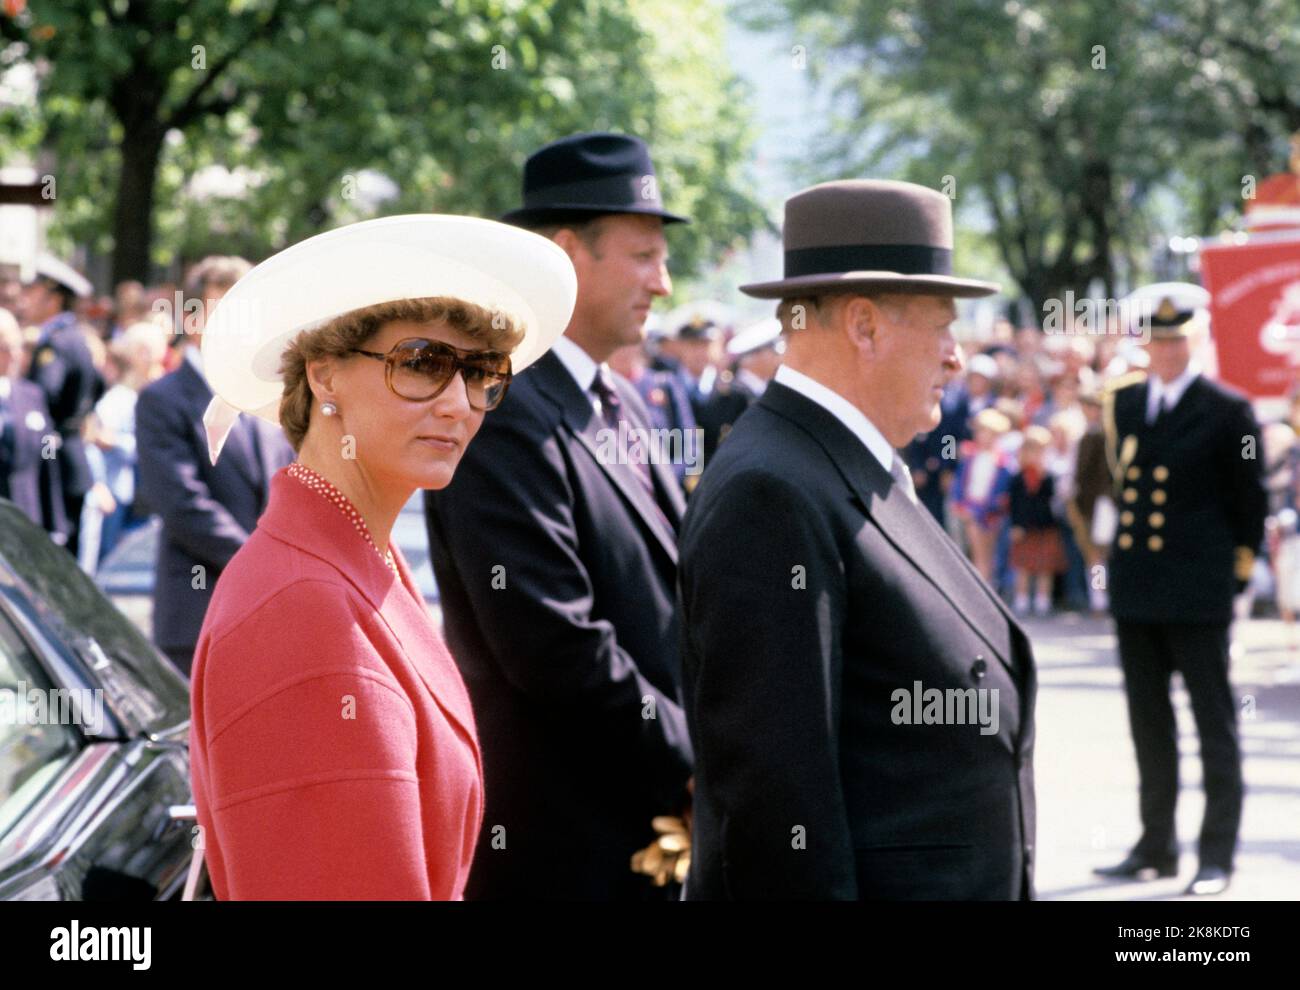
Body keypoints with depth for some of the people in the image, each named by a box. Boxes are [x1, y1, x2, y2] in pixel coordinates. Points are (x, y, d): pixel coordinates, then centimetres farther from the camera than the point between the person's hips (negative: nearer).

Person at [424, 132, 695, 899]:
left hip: (653, 811, 9)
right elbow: (557, 649, -23)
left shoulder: (621, 404, 13)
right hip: (561, 838, -9)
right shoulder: (505, 418, -17)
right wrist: (695, 765, -14)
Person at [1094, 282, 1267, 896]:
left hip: (1197, 592, -5)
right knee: (1148, 724, 12)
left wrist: (1240, 565, 0)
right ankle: (1156, 847, 21)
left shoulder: (1227, 411, -4)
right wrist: (1122, 556, 15)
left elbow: (1249, 501, 1)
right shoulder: (1124, 403, 10)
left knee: (1214, 724, -1)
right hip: (1136, 590, 6)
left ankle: (1217, 856, 4)